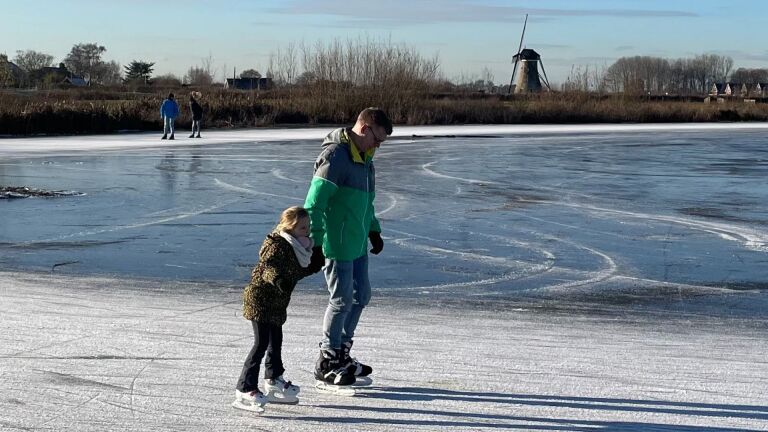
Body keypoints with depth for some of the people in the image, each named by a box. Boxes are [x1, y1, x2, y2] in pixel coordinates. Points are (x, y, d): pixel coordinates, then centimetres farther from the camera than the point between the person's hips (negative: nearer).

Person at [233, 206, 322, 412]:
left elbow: (296, 272, 22)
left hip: (276, 303, 10)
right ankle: (245, 390, -8)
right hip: (260, 299, -10)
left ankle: (274, 382, 37)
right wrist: (278, 279, -51)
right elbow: (268, 267, -34)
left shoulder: (294, 246, 11)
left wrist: (316, 266, 22)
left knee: (276, 342, 21)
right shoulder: (277, 245, -20)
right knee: (261, 344, -10)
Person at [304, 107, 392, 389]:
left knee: (361, 296, 15)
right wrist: (315, 244, -22)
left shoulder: (364, 158, 12)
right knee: (342, 300, -4)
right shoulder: (335, 156, -18)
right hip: (336, 245, -10)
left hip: (357, 244, 10)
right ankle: (326, 366, 8)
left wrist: (373, 230, 27)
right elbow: (313, 203, -21)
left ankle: (341, 355, 29)